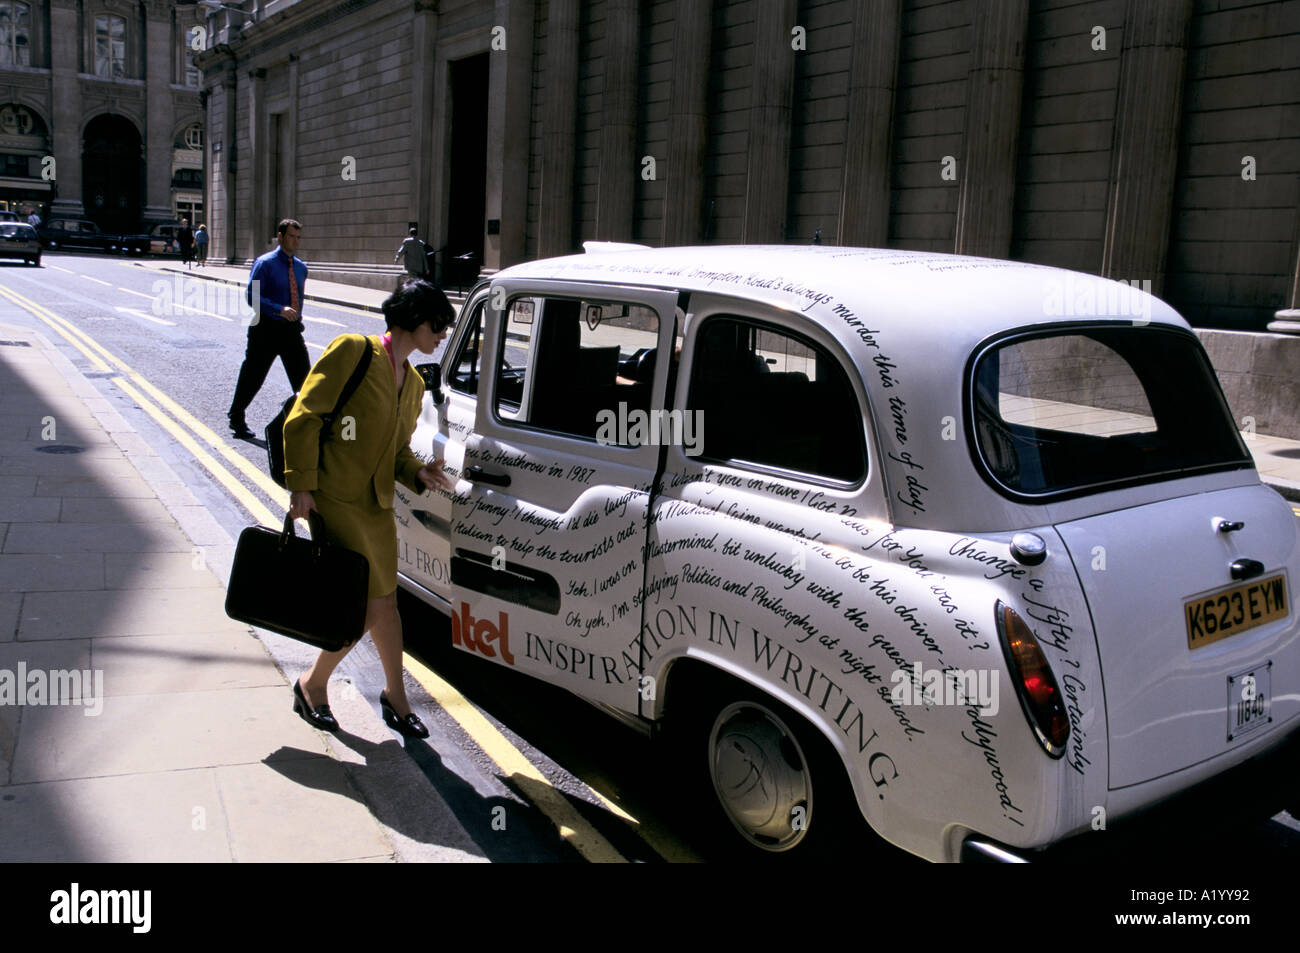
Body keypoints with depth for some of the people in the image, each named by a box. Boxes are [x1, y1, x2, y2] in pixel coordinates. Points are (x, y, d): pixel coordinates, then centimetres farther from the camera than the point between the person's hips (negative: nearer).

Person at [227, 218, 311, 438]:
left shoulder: (301, 267, 12)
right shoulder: (264, 264, -8)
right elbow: (252, 296, -16)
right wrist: (279, 309, -26)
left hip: (291, 329, 5)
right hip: (266, 328, -5)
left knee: (303, 377, 0)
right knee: (253, 377, 6)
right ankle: (236, 418, 24)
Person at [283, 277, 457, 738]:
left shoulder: (413, 383, 16)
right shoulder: (354, 351, -8)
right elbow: (304, 416, -12)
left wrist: (419, 473, -1)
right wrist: (301, 484, -17)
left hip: (377, 505, 8)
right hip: (335, 498, -7)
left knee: (383, 600, 14)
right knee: (369, 606, -6)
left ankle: (394, 695, 28)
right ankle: (312, 684, 15)